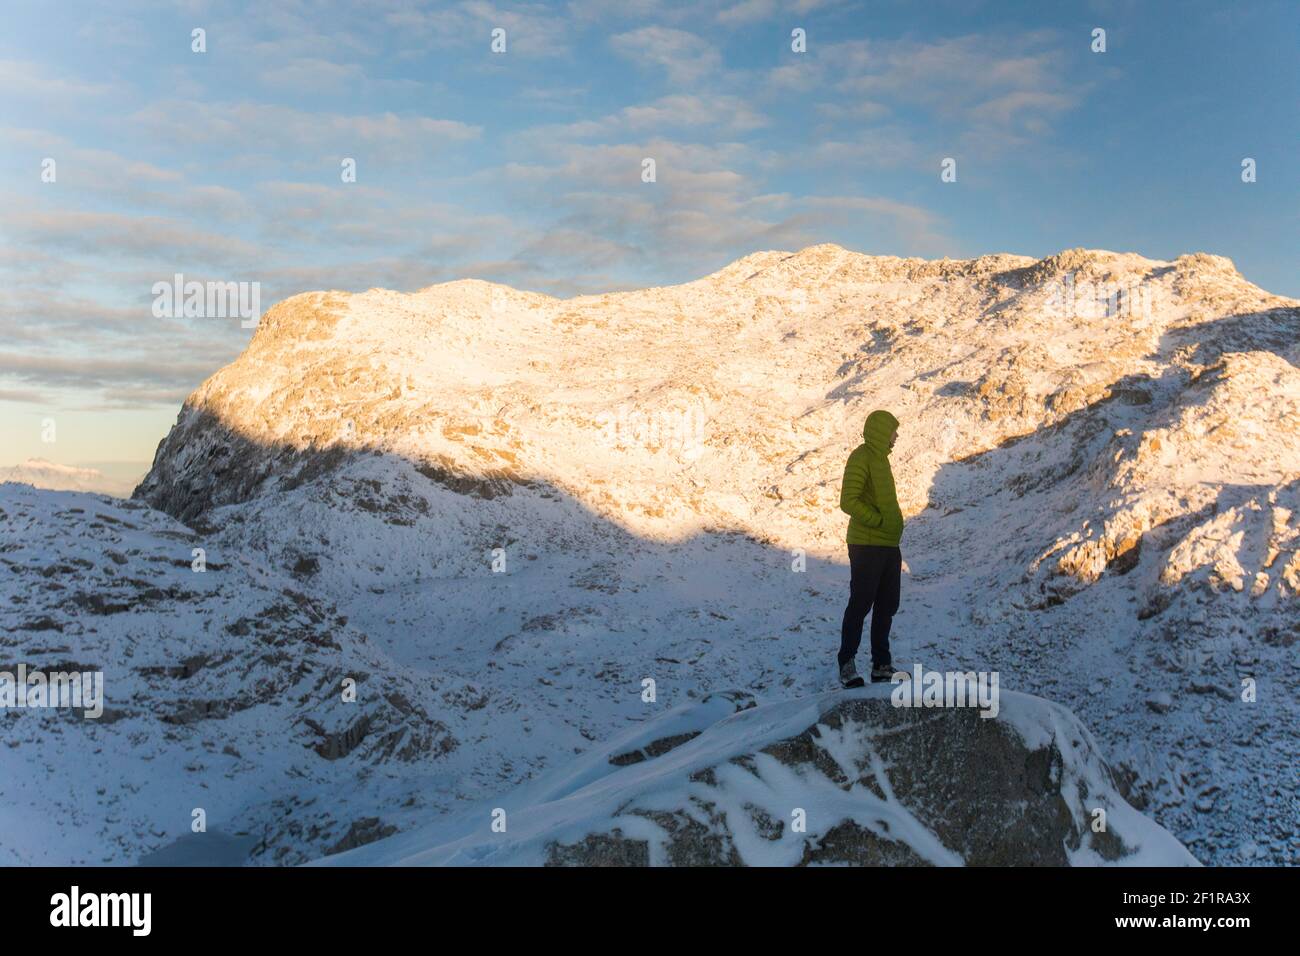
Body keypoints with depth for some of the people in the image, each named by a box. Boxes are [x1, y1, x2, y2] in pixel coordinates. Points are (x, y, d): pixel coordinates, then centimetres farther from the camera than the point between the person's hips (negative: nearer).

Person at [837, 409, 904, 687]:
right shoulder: (861, 457, -11)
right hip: (866, 546, -9)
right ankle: (847, 665, 4)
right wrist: (880, 521, -17)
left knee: (886, 607, 12)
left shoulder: (880, 457, 17)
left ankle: (881, 665, 20)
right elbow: (848, 502, -19)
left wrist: (893, 527, 14)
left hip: (888, 546, 9)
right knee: (860, 605, -4)